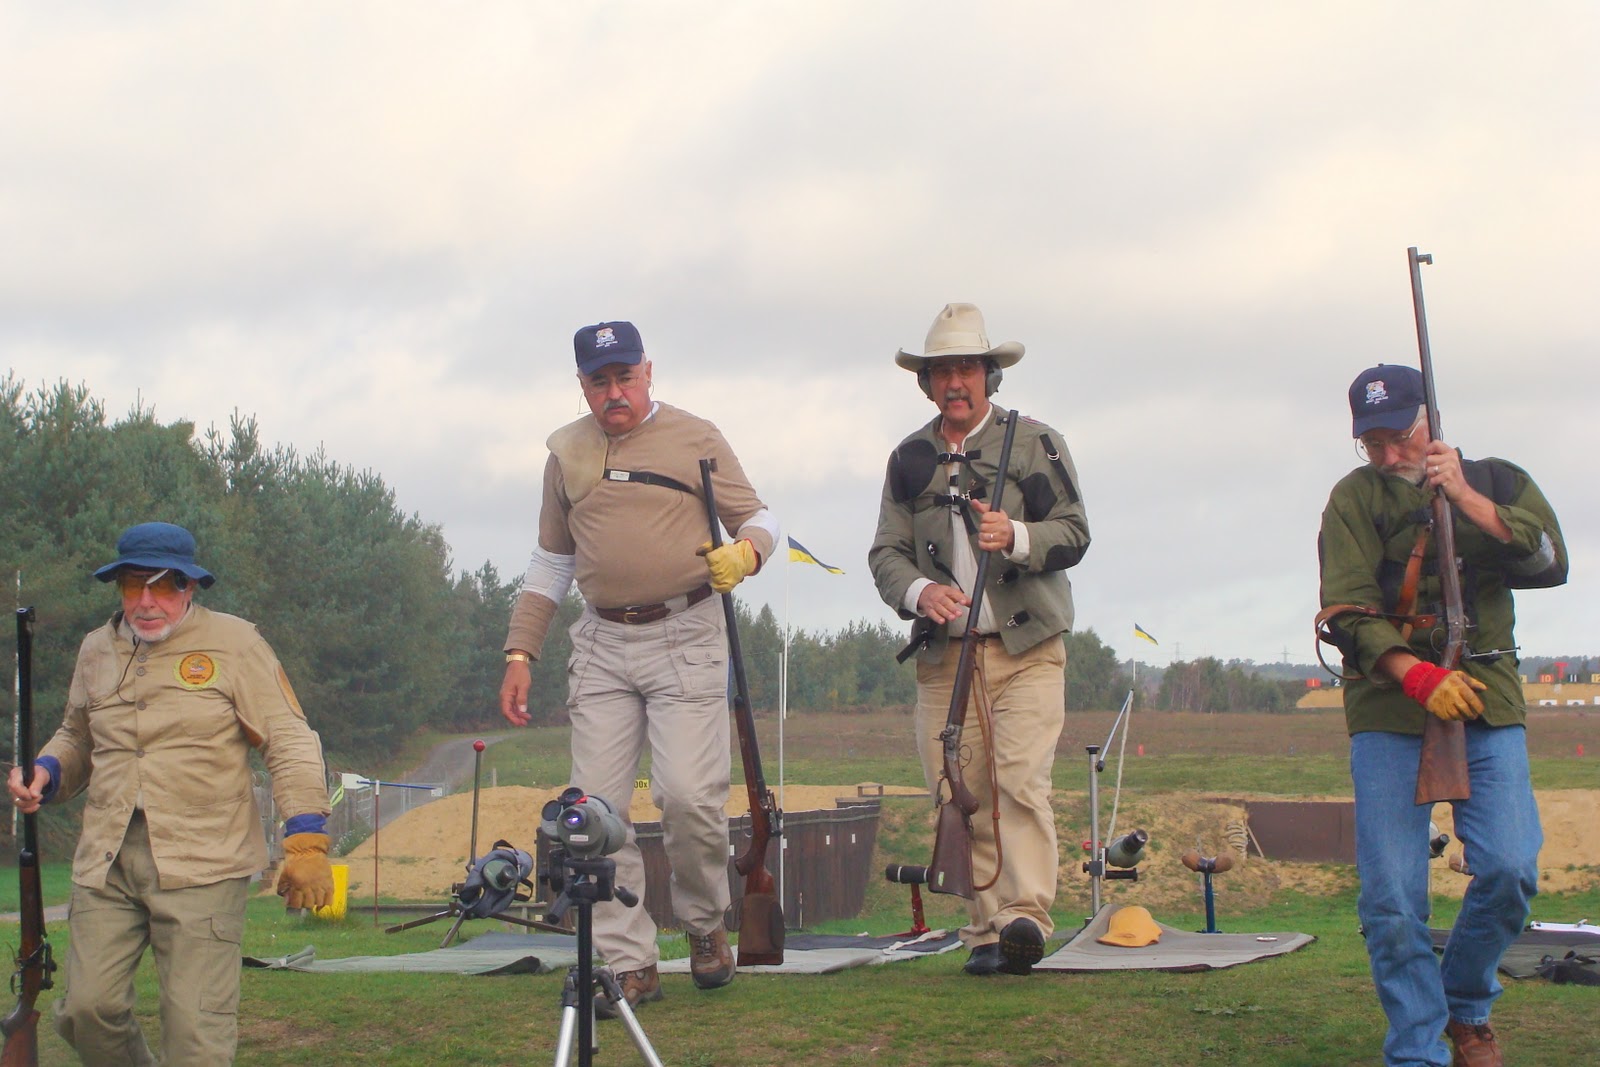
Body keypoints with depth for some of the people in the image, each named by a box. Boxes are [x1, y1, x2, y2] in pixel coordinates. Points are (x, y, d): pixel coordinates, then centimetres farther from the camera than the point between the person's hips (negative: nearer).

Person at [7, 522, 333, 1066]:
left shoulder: (233, 643, 2)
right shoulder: (97, 650, 16)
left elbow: (289, 742, -1)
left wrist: (306, 841, -11)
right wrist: (46, 773, 8)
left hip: (202, 863, -5)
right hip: (107, 860, 5)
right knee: (87, 1009, -1)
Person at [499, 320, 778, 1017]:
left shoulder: (694, 438, 3)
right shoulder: (566, 454, 14)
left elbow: (757, 517, 6)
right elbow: (550, 561, 20)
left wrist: (745, 551, -18)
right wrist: (520, 654, 14)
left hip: (685, 638, -4)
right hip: (602, 643, 4)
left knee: (689, 795, -13)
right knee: (595, 804, -3)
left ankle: (704, 922, 14)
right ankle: (629, 964, 3)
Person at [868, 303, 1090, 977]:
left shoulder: (1035, 442, 5)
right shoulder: (909, 459, 13)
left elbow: (1074, 534, 1)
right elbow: (886, 552, 8)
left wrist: (1015, 536, -19)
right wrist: (920, 591, -14)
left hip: (1027, 650, -3)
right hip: (944, 655, 3)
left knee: (1021, 780, -16)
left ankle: (1026, 916, -21)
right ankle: (986, 933, 5)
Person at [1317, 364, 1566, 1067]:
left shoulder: (1494, 482, 11)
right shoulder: (1355, 499, 4)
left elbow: (1549, 562, -5)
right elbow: (1349, 614, -5)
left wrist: (1463, 496, -11)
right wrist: (1418, 678, -21)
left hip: (1486, 700, 2)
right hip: (1388, 708, -1)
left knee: (1510, 869, -12)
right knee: (1392, 896, -8)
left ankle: (1465, 1007, 14)